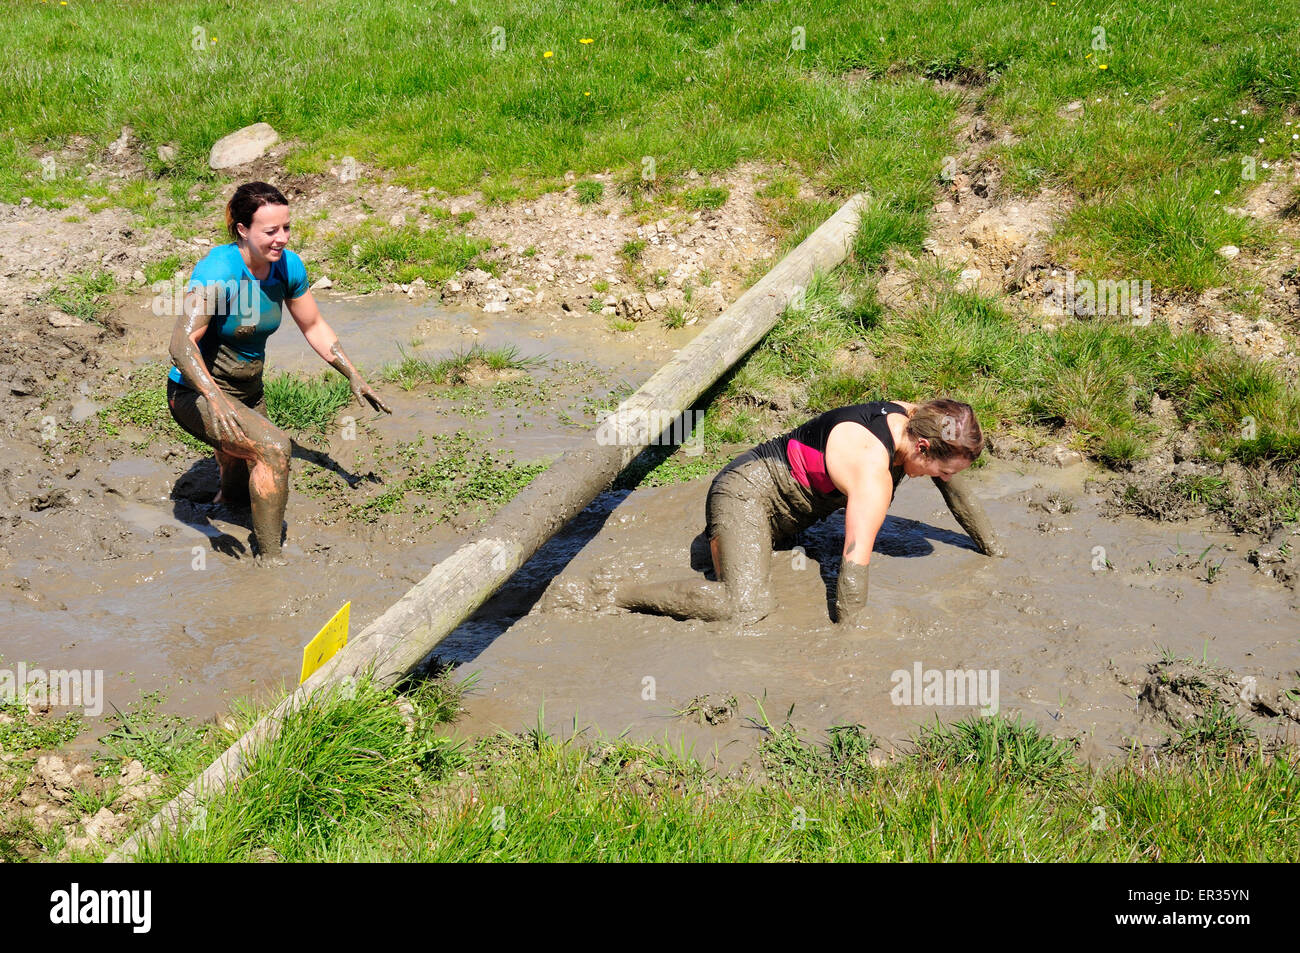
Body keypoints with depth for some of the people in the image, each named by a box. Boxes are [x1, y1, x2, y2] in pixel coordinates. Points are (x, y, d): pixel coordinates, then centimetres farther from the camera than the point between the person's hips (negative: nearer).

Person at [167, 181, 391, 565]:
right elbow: (182, 342, -36)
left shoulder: (288, 266, -7)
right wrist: (215, 399, -50)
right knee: (273, 446, -30)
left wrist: (354, 376, 6)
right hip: (198, 393, -7)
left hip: (248, 390, 7)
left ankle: (225, 499, 57)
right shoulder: (218, 270, -27)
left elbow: (313, 327, 10)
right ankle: (269, 556, -18)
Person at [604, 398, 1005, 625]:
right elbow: (856, 558, -36)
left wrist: (994, 550, 20)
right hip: (746, 493, -10)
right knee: (747, 608, -29)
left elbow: (953, 484, 12)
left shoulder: (913, 420, -5)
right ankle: (614, 593, -22)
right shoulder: (873, 468, -30)